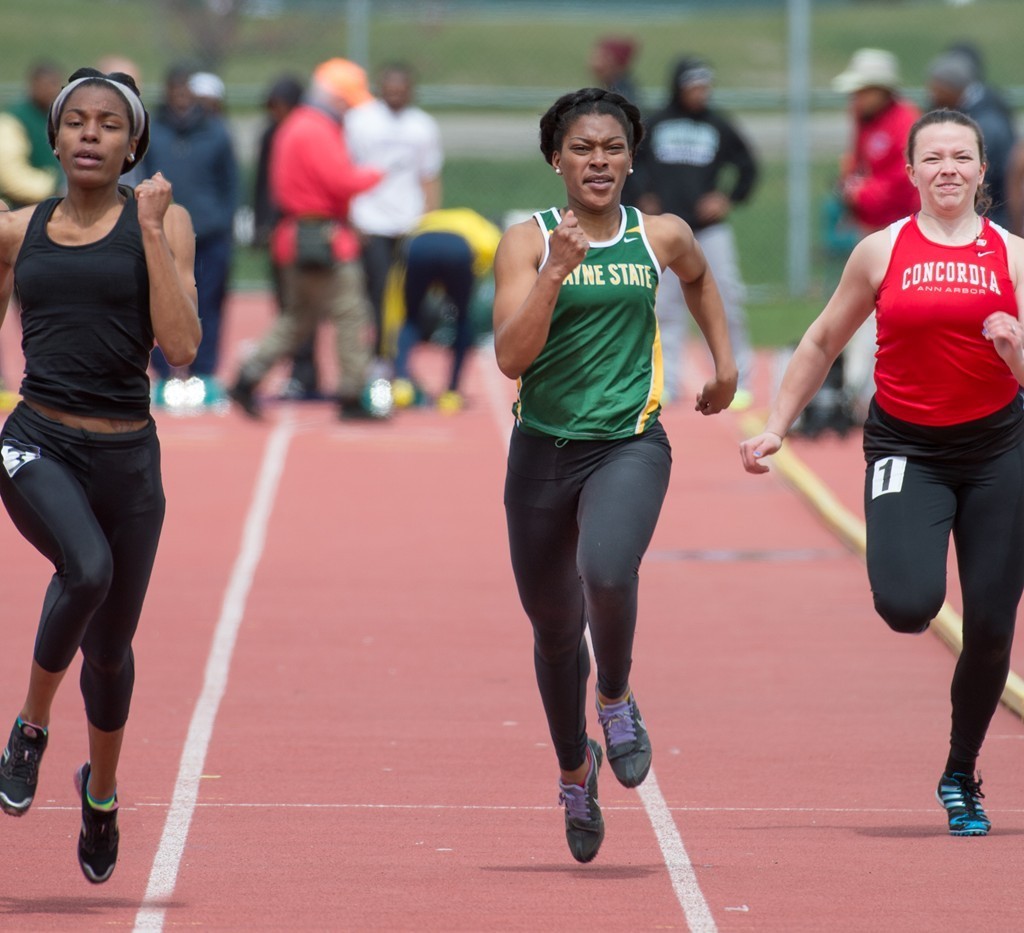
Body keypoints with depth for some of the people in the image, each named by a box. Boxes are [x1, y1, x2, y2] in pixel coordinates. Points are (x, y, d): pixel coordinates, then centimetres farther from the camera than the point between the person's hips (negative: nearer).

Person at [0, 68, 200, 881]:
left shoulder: (161, 221, 0)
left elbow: (181, 347, -12)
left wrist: (151, 234, -14)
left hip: (127, 454, 1)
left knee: (111, 646, 14)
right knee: (88, 567, -32)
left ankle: (101, 790, 42)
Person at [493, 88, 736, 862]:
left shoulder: (661, 238, 3)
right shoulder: (529, 242, -4)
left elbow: (699, 277, 28)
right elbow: (511, 357, -15)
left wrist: (725, 362, 25)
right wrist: (555, 273, -23)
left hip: (630, 445, -1)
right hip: (544, 449, 1)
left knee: (606, 571, -31)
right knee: (554, 625, 12)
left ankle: (617, 699, -1)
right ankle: (575, 771, 38)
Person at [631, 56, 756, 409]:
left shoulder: (718, 125, 2)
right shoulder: (656, 124, 4)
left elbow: (748, 167, 9)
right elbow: (635, 161, 16)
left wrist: (729, 199, -3)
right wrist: (643, 196, 2)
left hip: (710, 229, -1)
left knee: (726, 302, -5)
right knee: (666, 306, 3)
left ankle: (737, 379, 2)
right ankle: (668, 381, 8)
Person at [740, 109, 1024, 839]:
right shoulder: (882, 252, 0)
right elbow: (823, 344, 11)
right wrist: (776, 428, 9)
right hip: (905, 448, -1)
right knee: (907, 606, -24)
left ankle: (961, 777, 20)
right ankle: (910, 580, 15)